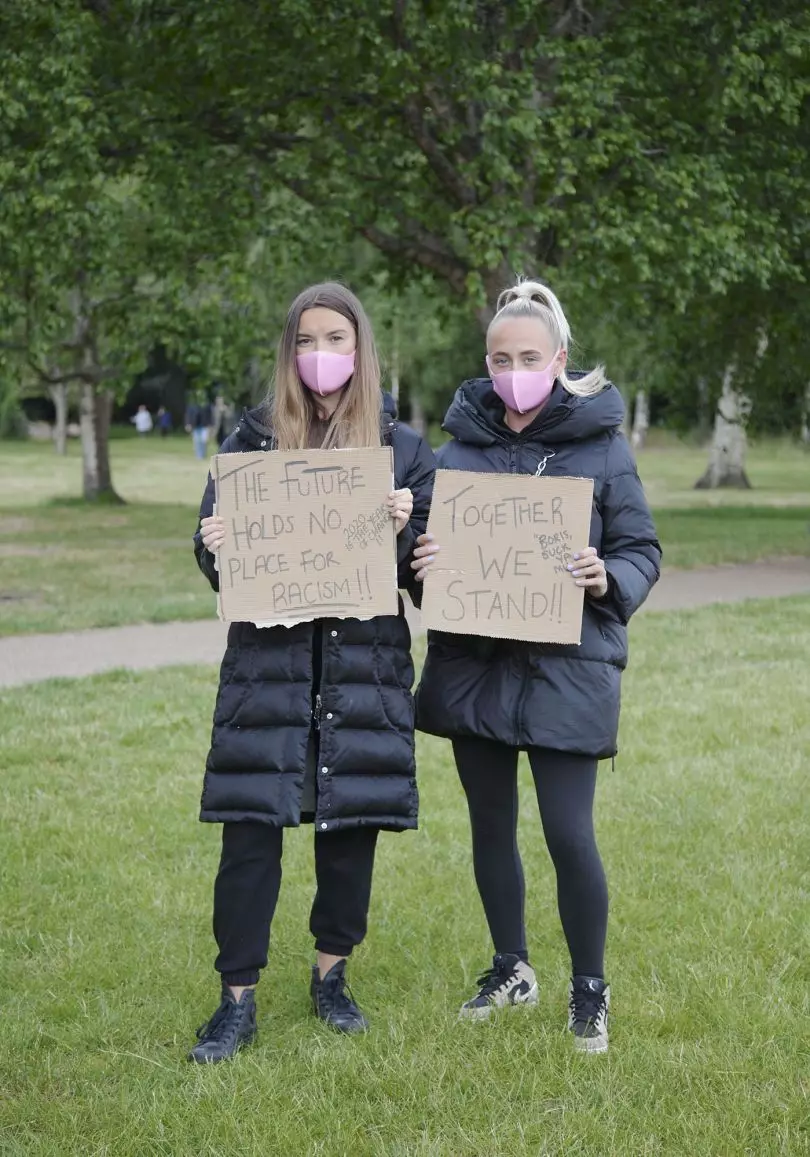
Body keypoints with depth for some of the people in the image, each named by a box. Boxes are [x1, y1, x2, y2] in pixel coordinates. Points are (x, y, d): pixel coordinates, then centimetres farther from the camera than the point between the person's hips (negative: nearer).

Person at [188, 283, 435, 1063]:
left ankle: (331, 976, 25)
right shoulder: (252, 439, 6)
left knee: (352, 822, 6)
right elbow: (215, 550, 7)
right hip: (268, 658, 0)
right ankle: (237, 1000, 8)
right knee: (249, 829, -3)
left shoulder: (401, 446, 5)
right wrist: (214, 547, -15)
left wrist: (405, 530, -17)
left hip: (365, 662, 0)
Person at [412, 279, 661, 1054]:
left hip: (566, 666, -3)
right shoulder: (459, 447, 6)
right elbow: (424, 536, 12)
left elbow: (642, 552, 1)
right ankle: (511, 969, 33)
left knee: (569, 835, -5)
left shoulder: (600, 446, -2)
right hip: (473, 663, 4)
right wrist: (422, 562, -11)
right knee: (490, 825, 14)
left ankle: (589, 989, 15)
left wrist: (609, 580, -20)